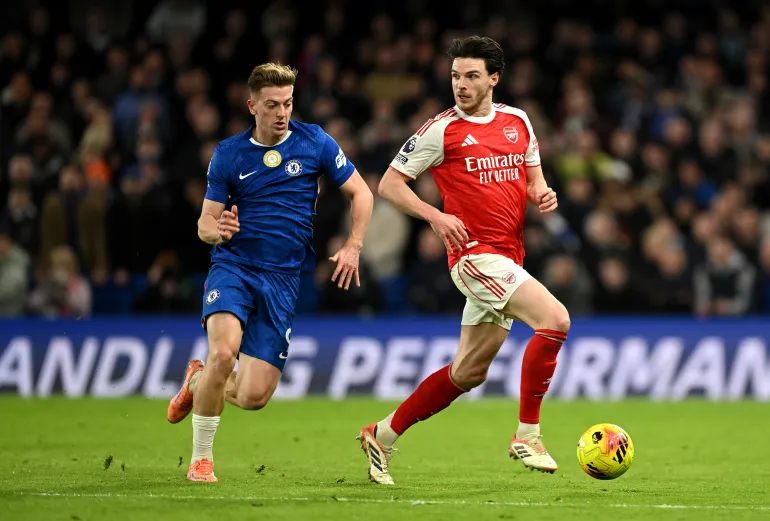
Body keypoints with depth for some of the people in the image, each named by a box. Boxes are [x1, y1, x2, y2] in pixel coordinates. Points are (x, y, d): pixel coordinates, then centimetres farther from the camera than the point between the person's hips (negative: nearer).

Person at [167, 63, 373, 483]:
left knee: (254, 396, -6)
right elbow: (204, 224, 5)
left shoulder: (314, 142, 1)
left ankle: (198, 381, 30)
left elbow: (360, 193, 9)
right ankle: (201, 458, -12)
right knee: (224, 350, -31)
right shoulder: (228, 154, 2)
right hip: (233, 267, -1)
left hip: (282, 279, 1)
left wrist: (353, 247, -4)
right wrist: (219, 230, -18)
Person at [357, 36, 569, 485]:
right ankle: (527, 435, -15)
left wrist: (543, 195, -1)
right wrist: (436, 216, -14)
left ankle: (383, 435, 24)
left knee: (469, 372, 11)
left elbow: (533, 180, 23)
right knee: (556, 319, -23)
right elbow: (389, 184, 0)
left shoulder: (517, 121, 12)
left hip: (507, 259, 7)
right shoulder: (442, 130, -4)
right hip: (476, 254, -7)